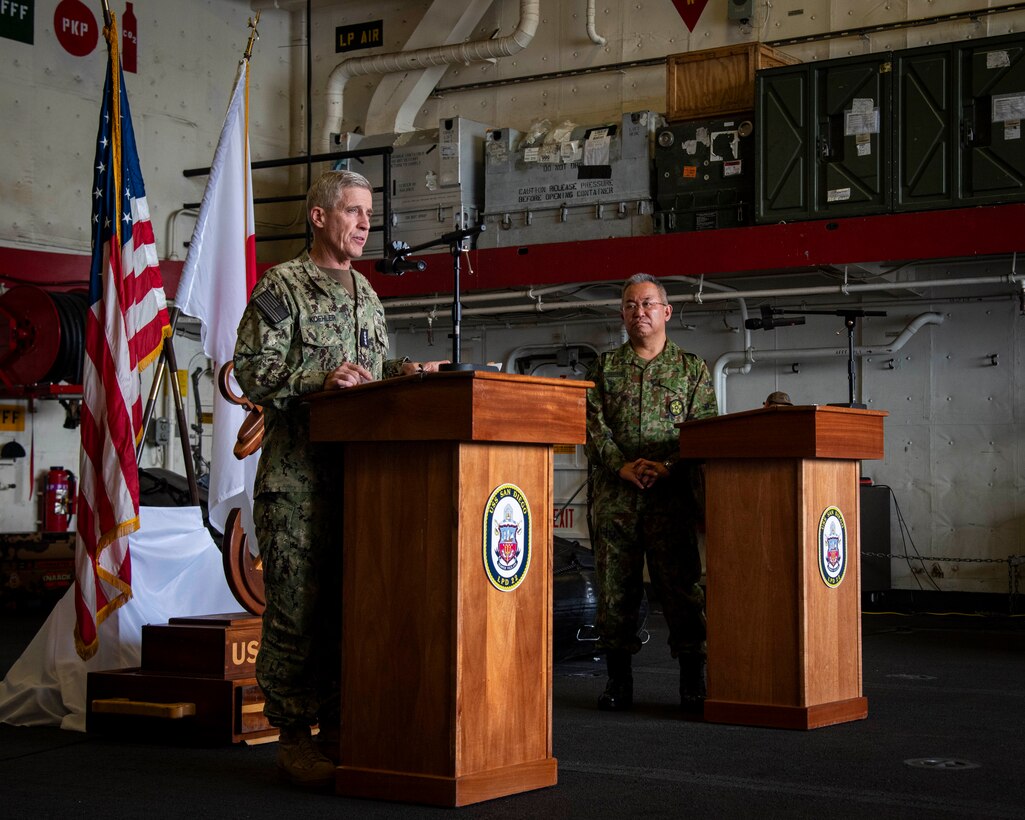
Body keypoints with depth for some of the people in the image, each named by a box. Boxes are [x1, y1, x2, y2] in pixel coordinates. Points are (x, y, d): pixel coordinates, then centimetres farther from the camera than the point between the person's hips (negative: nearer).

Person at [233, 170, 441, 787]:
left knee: (349, 601, 7)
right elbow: (252, 370, -8)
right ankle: (294, 735, 1)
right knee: (296, 604, -6)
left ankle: (338, 726, 14)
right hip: (298, 472, -6)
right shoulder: (281, 287, 0)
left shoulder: (368, 296, 21)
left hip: (361, 467, 7)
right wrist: (321, 379, -20)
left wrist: (402, 371, 5)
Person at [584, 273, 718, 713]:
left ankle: (693, 681, 5)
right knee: (615, 586, 2)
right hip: (614, 497, 1)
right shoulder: (604, 368, 14)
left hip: (673, 496, -1)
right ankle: (619, 679, 11)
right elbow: (594, 426, 3)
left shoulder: (693, 368, 11)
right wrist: (623, 466, -13)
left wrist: (666, 466, -14)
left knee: (681, 586, -3)